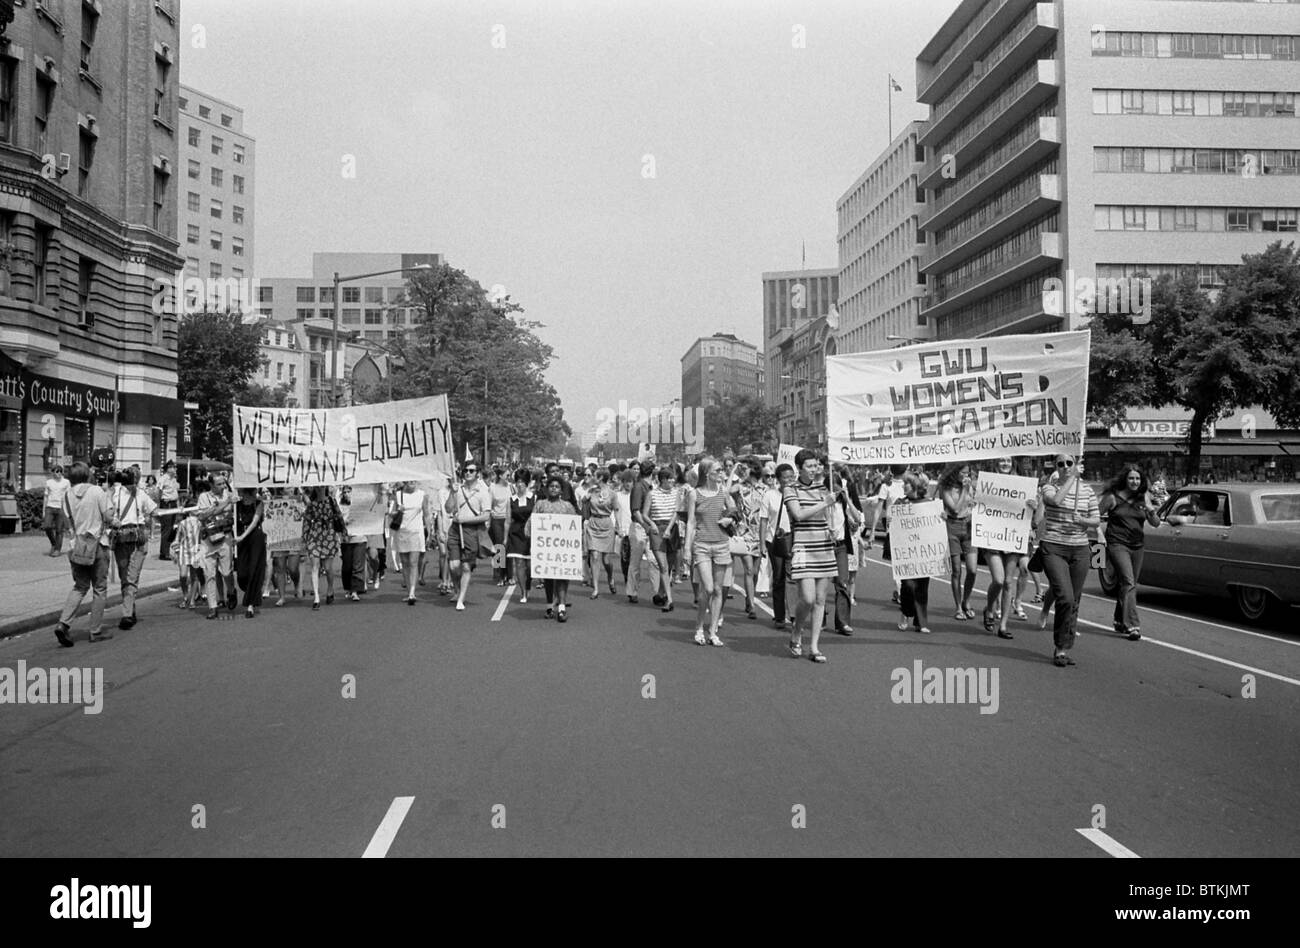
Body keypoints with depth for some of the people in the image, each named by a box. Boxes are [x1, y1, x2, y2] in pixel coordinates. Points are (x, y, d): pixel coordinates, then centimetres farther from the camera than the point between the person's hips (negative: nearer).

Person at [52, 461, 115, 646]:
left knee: (79, 587, 17)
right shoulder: (96, 491, -9)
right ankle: (96, 631, 11)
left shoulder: (67, 494, 2)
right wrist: (109, 525, 9)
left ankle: (63, 623, -1)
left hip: (77, 545, 4)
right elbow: (108, 517, -11)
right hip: (97, 544, -4)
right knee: (99, 589, 7)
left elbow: (69, 519, 2)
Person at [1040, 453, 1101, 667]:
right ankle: (1061, 647, -3)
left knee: (1074, 602, 5)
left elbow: (1097, 521, 10)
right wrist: (1071, 479, -13)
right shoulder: (1050, 487, -1)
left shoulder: (1087, 491, 10)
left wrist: (1082, 520, -11)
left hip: (1080, 550, 4)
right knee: (1065, 598, -16)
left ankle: (1064, 649, 15)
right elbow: (1056, 500, -24)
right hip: (1054, 548, -4)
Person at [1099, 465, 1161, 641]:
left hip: (1137, 546, 5)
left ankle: (1120, 621, 29)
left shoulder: (1143, 497, 6)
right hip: (1117, 545, -5)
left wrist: (1151, 511, -14)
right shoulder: (1113, 497, -5)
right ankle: (1132, 625, -21)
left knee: (1131, 585, 12)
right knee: (1128, 582, -17)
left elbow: (1156, 524, 5)